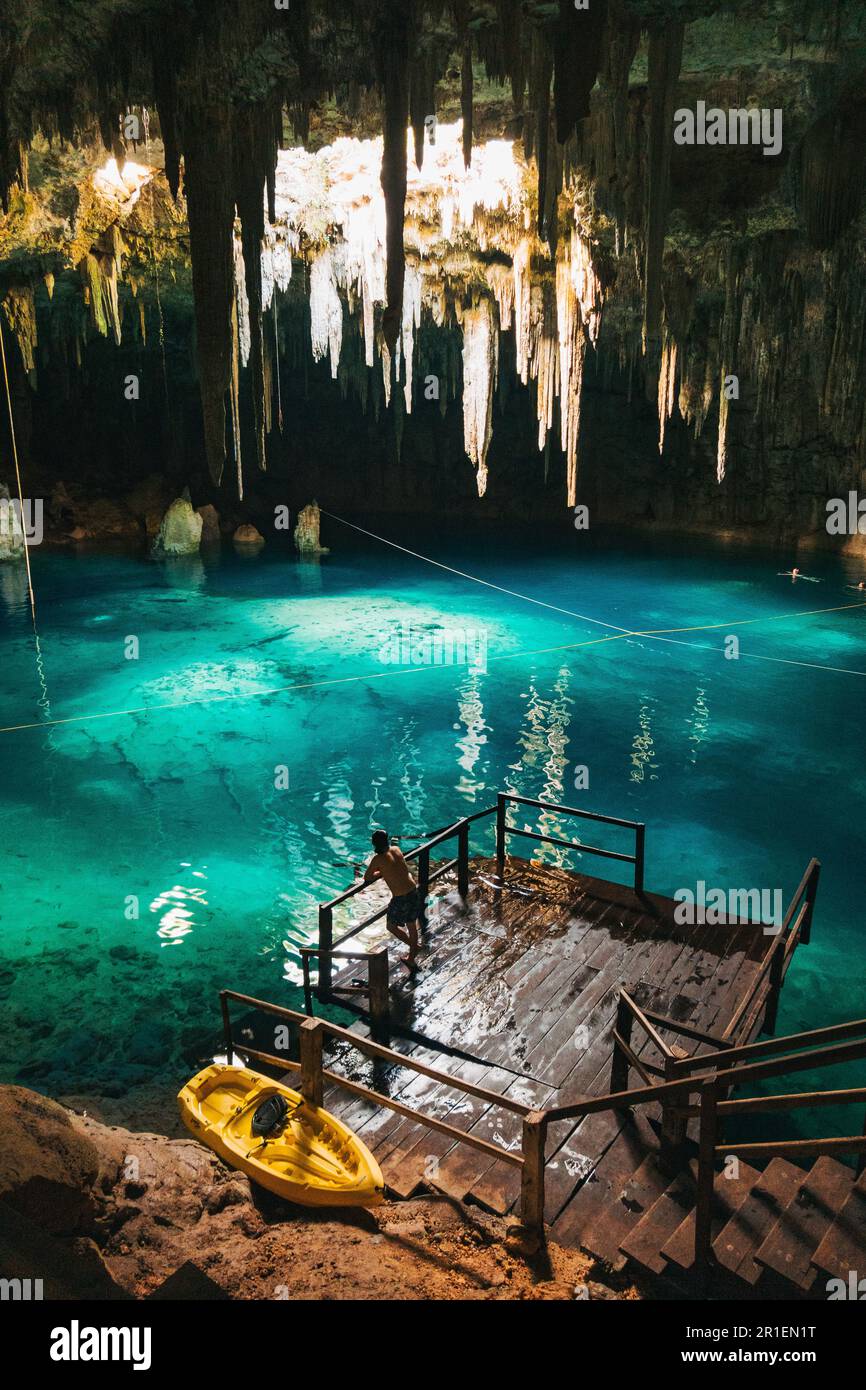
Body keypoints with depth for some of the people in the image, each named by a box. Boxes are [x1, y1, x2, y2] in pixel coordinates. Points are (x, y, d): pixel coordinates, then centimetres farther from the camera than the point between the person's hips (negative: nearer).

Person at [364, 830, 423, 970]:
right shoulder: (396, 849, 4)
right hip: (414, 891, 6)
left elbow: (366, 878, -2)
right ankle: (411, 960, 37)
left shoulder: (378, 859, -13)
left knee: (392, 926, 18)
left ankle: (414, 946, 8)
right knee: (412, 925, 22)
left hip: (400, 898, -6)